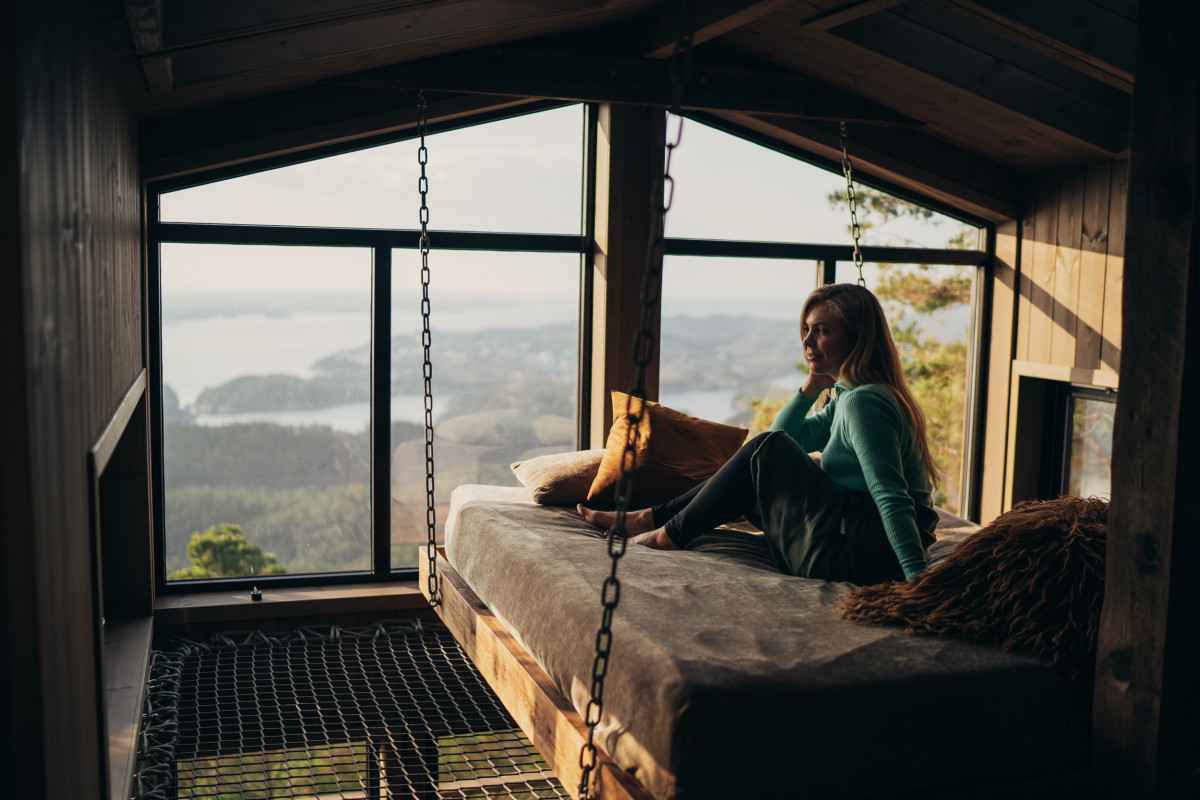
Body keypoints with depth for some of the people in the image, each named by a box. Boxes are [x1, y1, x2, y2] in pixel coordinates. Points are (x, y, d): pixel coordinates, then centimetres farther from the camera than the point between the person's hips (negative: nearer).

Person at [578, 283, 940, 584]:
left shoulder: (863, 403, -17)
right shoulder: (849, 397, 14)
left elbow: (892, 498, -26)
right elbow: (786, 435, 20)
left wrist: (917, 578, -32)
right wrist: (814, 384, 6)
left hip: (863, 555, -10)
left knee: (765, 452, -11)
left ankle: (670, 533, -1)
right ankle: (651, 517, 14)